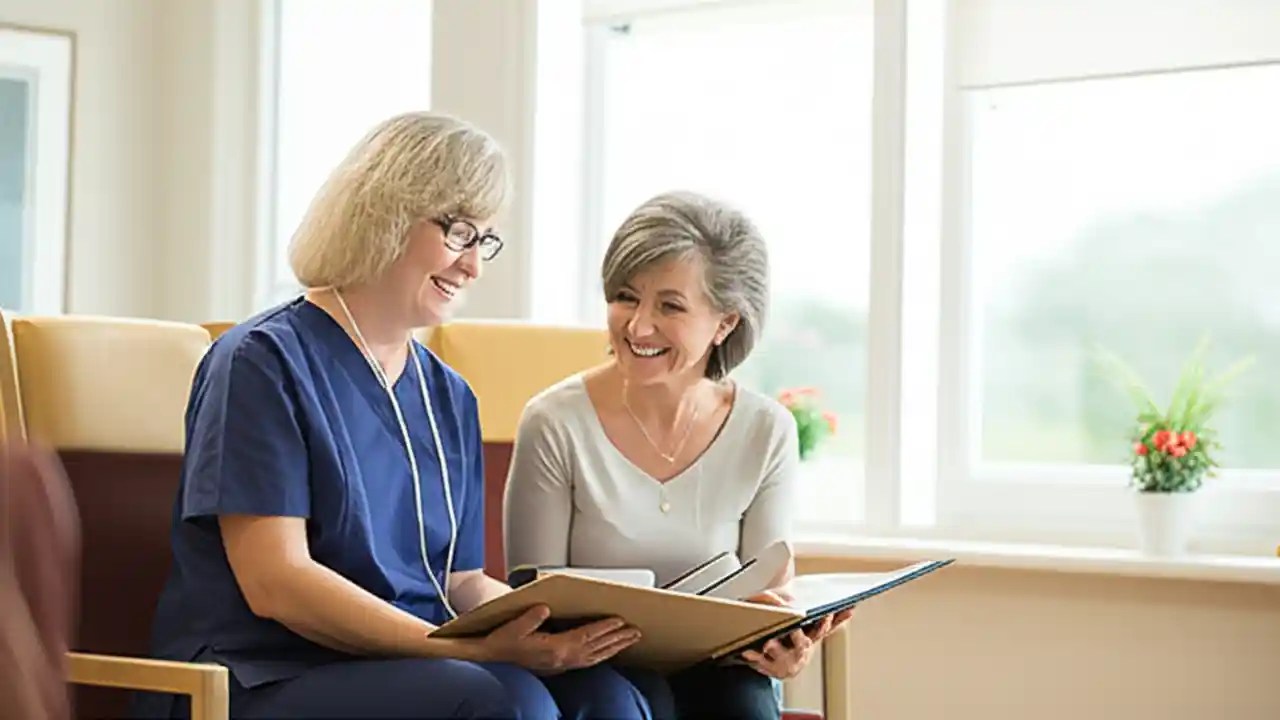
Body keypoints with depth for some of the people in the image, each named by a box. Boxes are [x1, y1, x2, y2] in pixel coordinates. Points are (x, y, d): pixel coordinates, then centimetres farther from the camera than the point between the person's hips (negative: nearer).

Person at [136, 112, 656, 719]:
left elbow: (460, 581, 15)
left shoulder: (449, 397, 19)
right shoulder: (263, 362, -4)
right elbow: (275, 584, -14)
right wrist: (470, 649, -21)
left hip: (415, 668, 7)